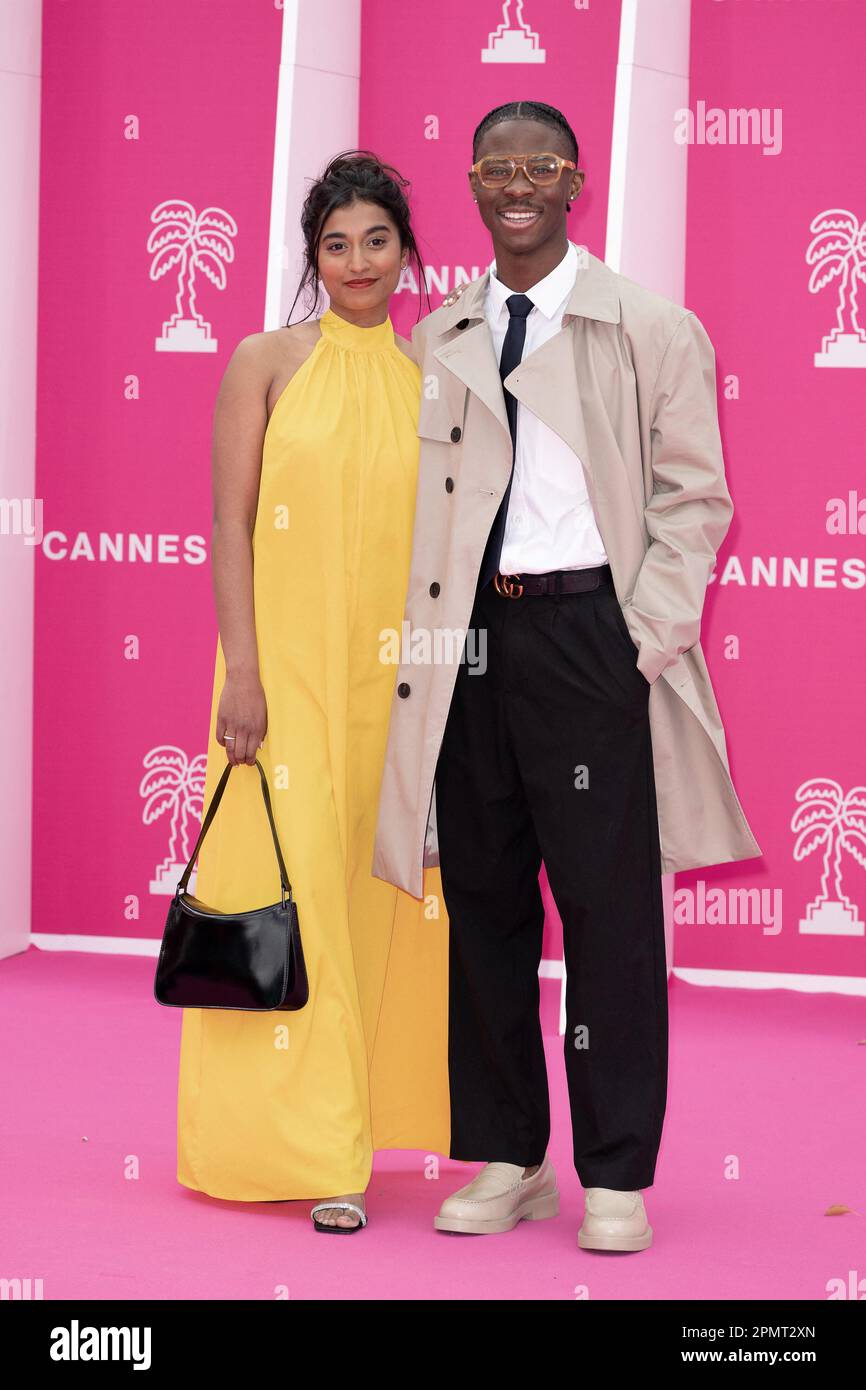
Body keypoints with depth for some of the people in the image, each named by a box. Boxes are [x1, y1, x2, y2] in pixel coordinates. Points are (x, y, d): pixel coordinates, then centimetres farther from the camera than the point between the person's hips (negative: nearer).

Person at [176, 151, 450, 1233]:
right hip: (286, 663, -3)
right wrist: (240, 670, -11)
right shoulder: (267, 362, 1)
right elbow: (231, 522, -3)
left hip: (393, 672, 3)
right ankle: (313, 1152, 1)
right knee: (291, 887, -4)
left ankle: (353, 1119, 20)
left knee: (373, 890, 6)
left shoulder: (431, 378, 10)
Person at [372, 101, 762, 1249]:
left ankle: (616, 1176, 7)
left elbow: (694, 496, 1)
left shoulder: (650, 329, 3)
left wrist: (649, 640, -9)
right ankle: (505, 1159, 18)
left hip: (589, 629, -4)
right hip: (467, 640, 4)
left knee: (609, 901, -2)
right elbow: (411, 500, 14)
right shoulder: (434, 345, 14)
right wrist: (418, 641, 3)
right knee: (483, 901, 7)